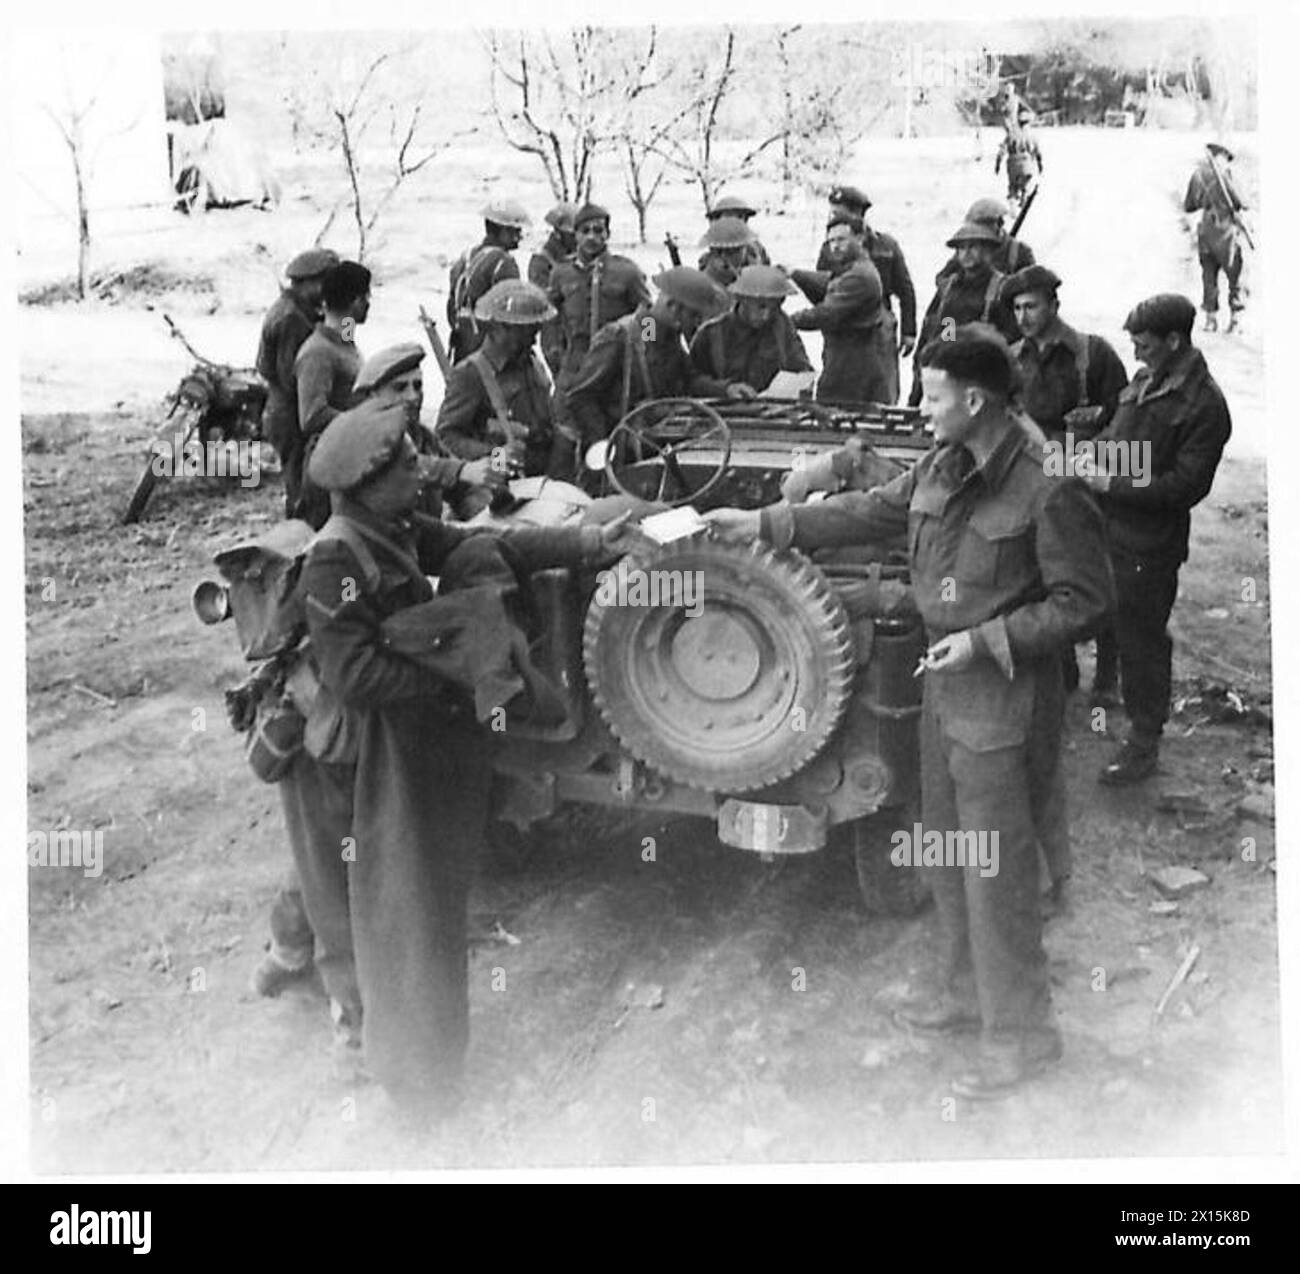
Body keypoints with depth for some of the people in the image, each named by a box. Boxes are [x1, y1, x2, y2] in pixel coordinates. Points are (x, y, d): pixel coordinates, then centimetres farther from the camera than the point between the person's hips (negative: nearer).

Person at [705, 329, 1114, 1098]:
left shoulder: (1048, 490, -20)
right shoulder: (942, 470, 4)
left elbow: (1086, 600, -16)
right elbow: (869, 514, 15)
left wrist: (988, 640, -21)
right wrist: (762, 524, 14)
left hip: (1004, 700, -9)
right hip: (945, 686, 9)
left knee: (998, 869, -3)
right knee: (948, 851, 20)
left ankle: (1022, 1033, 10)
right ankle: (966, 991, 37)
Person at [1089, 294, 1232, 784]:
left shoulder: (1204, 405, -17)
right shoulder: (1145, 382, 8)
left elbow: (1187, 485, -20)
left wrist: (1113, 484, -20)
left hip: (1149, 546, -7)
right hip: (1110, 529, 7)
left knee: (1141, 640, 3)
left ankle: (1144, 741, 17)